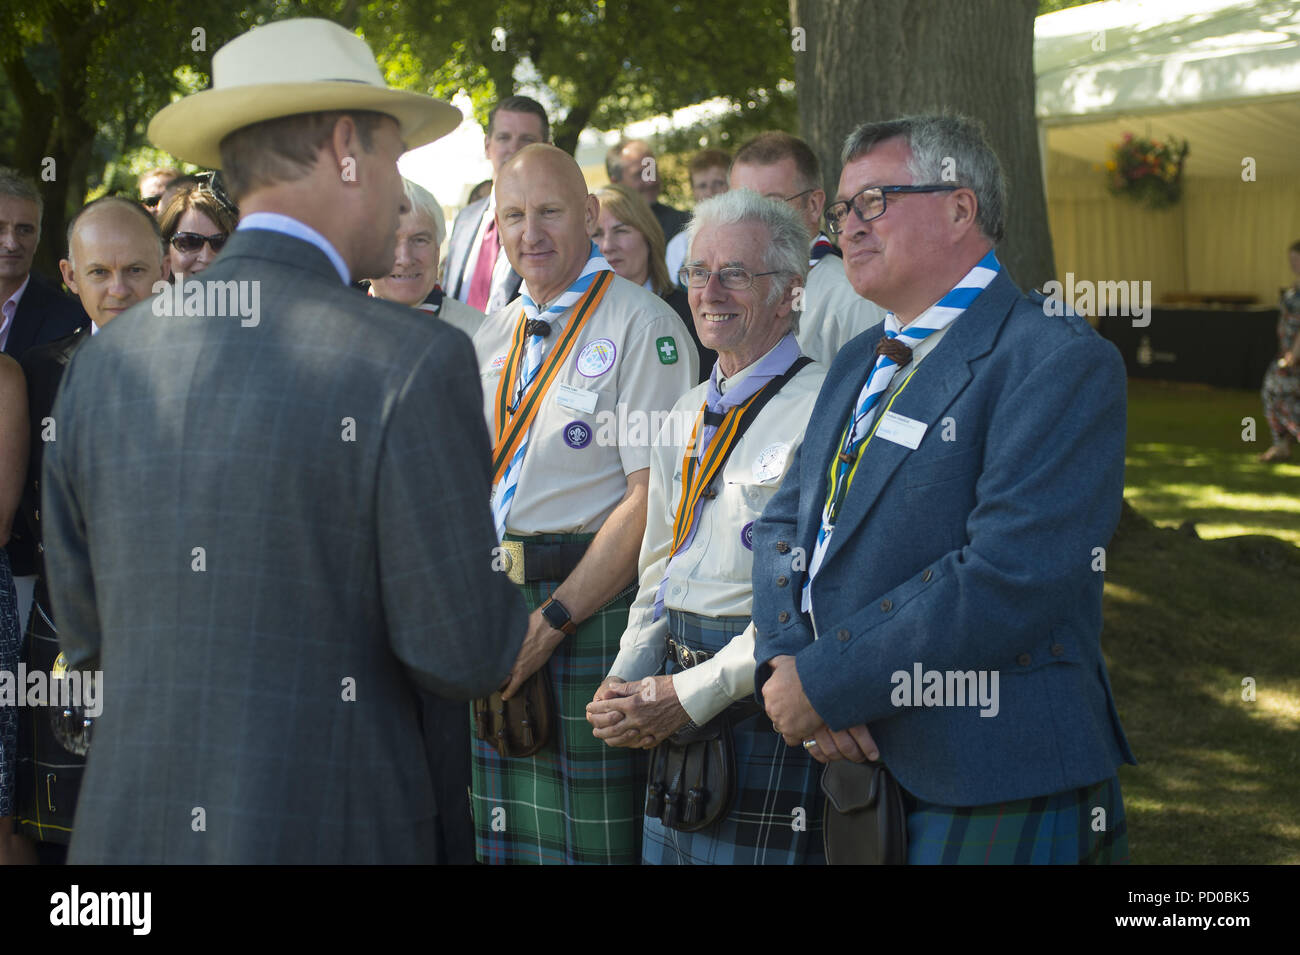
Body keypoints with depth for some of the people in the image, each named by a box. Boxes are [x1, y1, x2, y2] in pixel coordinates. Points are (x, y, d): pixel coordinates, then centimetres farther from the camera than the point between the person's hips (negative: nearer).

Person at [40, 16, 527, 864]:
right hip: (328, 827, -5)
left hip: (128, 826, 5)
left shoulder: (105, 360, 3)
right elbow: (464, 657, -12)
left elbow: (84, 633, 10)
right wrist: (507, 604, 9)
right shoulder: (416, 364, -13)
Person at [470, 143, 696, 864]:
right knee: (496, 834, 10)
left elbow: (651, 499, -14)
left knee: (587, 840, -4)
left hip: (592, 608, -6)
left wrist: (553, 620, -18)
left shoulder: (641, 325, -7)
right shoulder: (494, 335, 15)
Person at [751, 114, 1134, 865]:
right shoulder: (860, 365, 17)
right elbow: (785, 523, 14)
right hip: (855, 768, 7)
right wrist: (787, 666, -7)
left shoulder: (1061, 362, -12)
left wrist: (822, 684, -18)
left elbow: (1007, 581, -22)